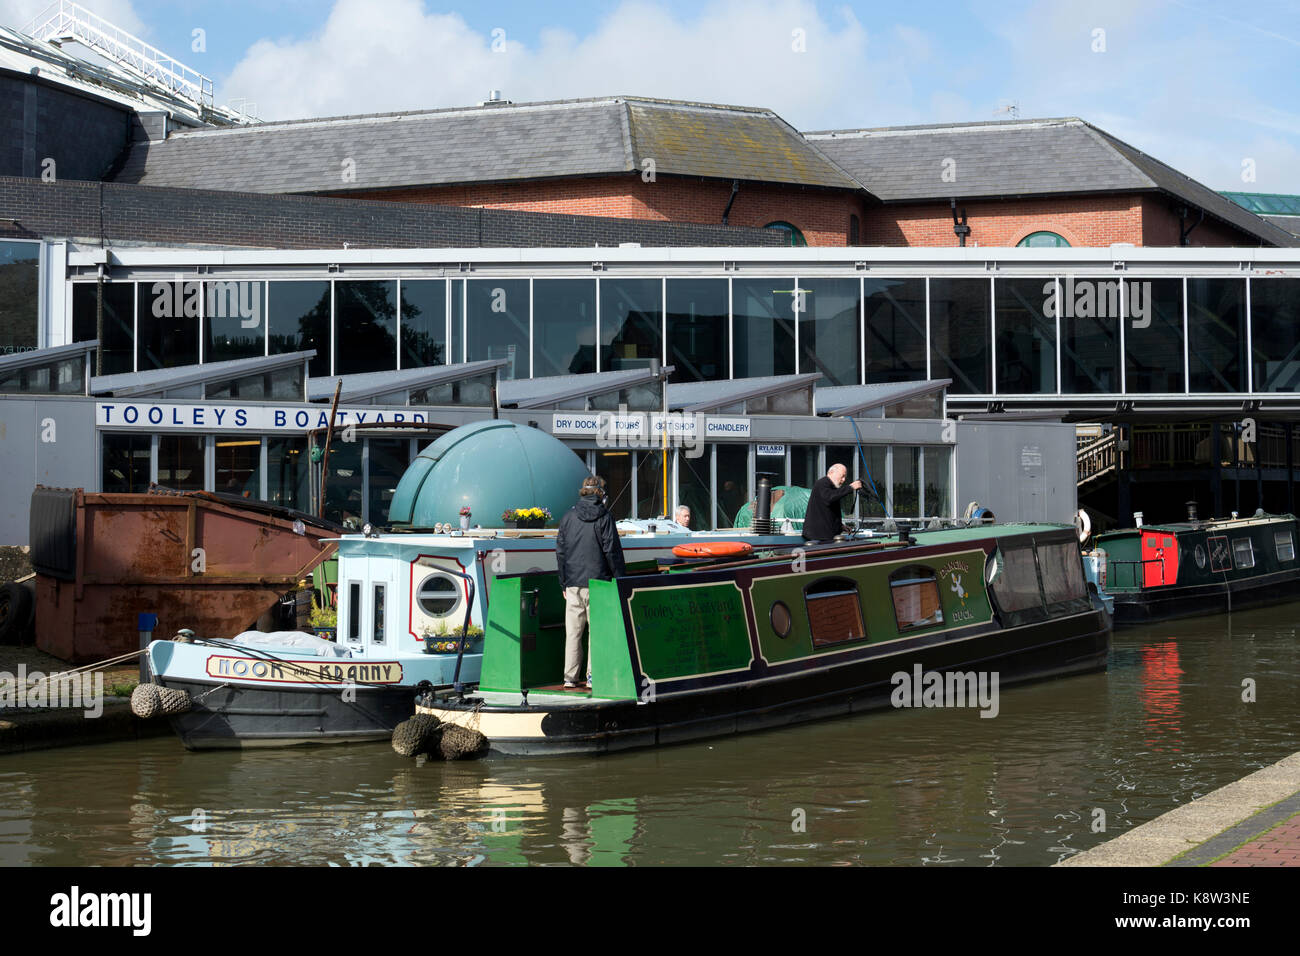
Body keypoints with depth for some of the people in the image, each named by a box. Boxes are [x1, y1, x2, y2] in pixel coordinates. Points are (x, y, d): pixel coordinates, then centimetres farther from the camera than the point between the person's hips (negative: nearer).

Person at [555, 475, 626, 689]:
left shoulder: (568, 517, 7)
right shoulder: (604, 517, -5)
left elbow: (560, 552, 10)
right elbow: (612, 551, -6)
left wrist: (564, 583, 17)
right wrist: (621, 580, 1)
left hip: (573, 583, 4)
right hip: (598, 583, -3)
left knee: (572, 631, 7)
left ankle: (570, 677, 8)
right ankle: (594, 675, 1)